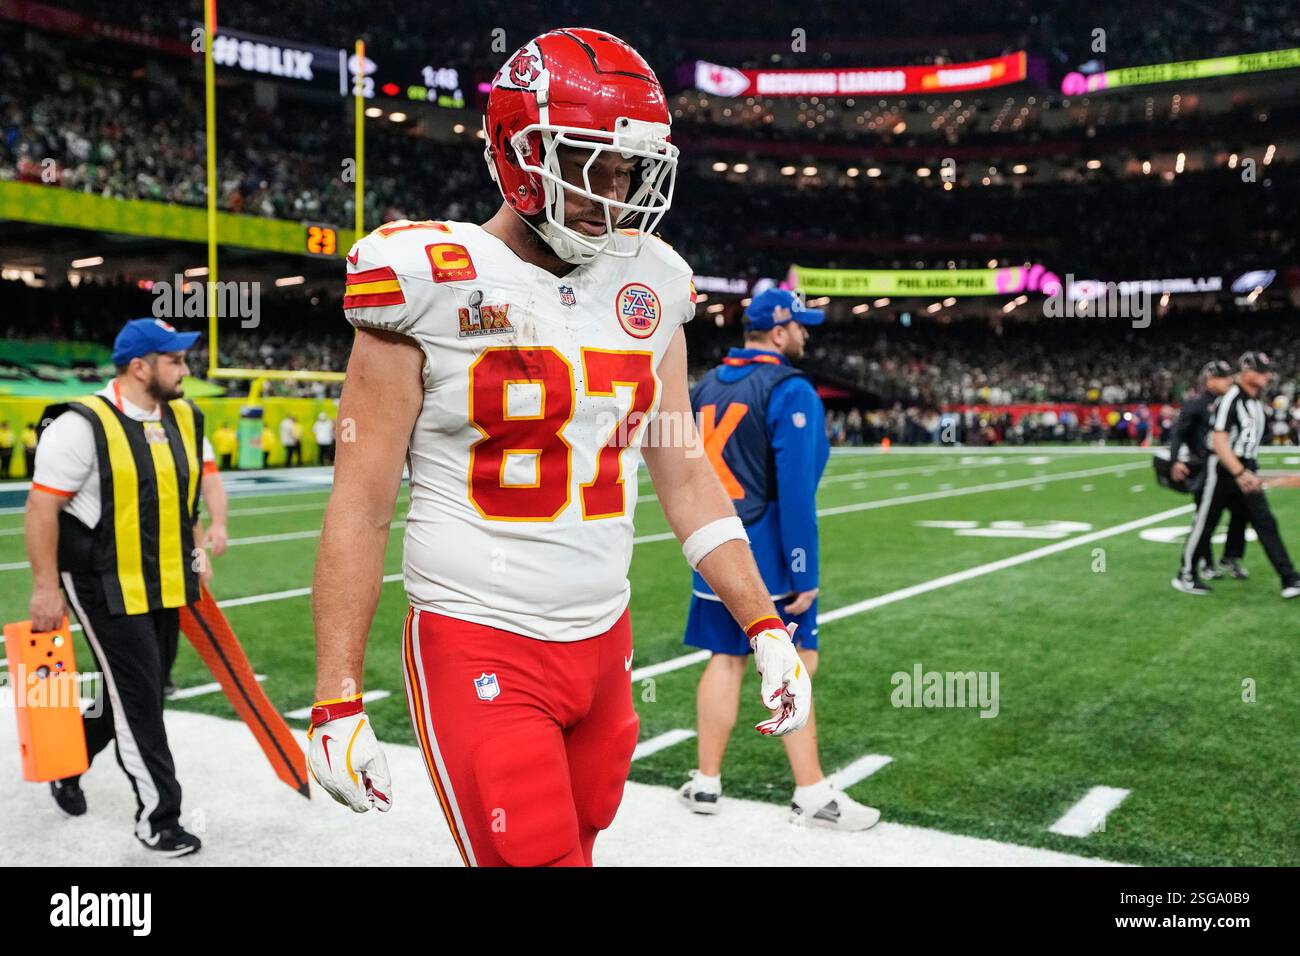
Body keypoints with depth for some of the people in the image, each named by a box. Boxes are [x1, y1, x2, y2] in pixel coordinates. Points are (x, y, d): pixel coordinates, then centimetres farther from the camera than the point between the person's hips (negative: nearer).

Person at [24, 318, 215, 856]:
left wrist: (197, 550, 13)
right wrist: (46, 586, -16)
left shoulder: (184, 418, 7)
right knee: (137, 697, -3)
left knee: (134, 692, 17)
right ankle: (157, 816, 10)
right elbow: (42, 506, -14)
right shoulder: (82, 424, -16)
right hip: (106, 585, -7)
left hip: (167, 585, 7)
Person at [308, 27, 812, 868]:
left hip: (605, 644, 6)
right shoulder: (435, 285, -10)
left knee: (576, 846, 17)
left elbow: (687, 477, 10)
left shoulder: (647, 286, 5)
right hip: (480, 652, -5)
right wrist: (336, 702, -10)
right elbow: (360, 506, -9)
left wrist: (766, 627, 4)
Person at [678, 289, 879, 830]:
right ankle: (812, 796, 8)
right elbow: (795, 488, -19)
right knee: (794, 668, 2)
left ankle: (706, 783, 20)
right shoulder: (789, 390, -12)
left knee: (726, 660, 13)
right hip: (767, 555, -6)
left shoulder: (706, 387, 10)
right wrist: (803, 573, -17)